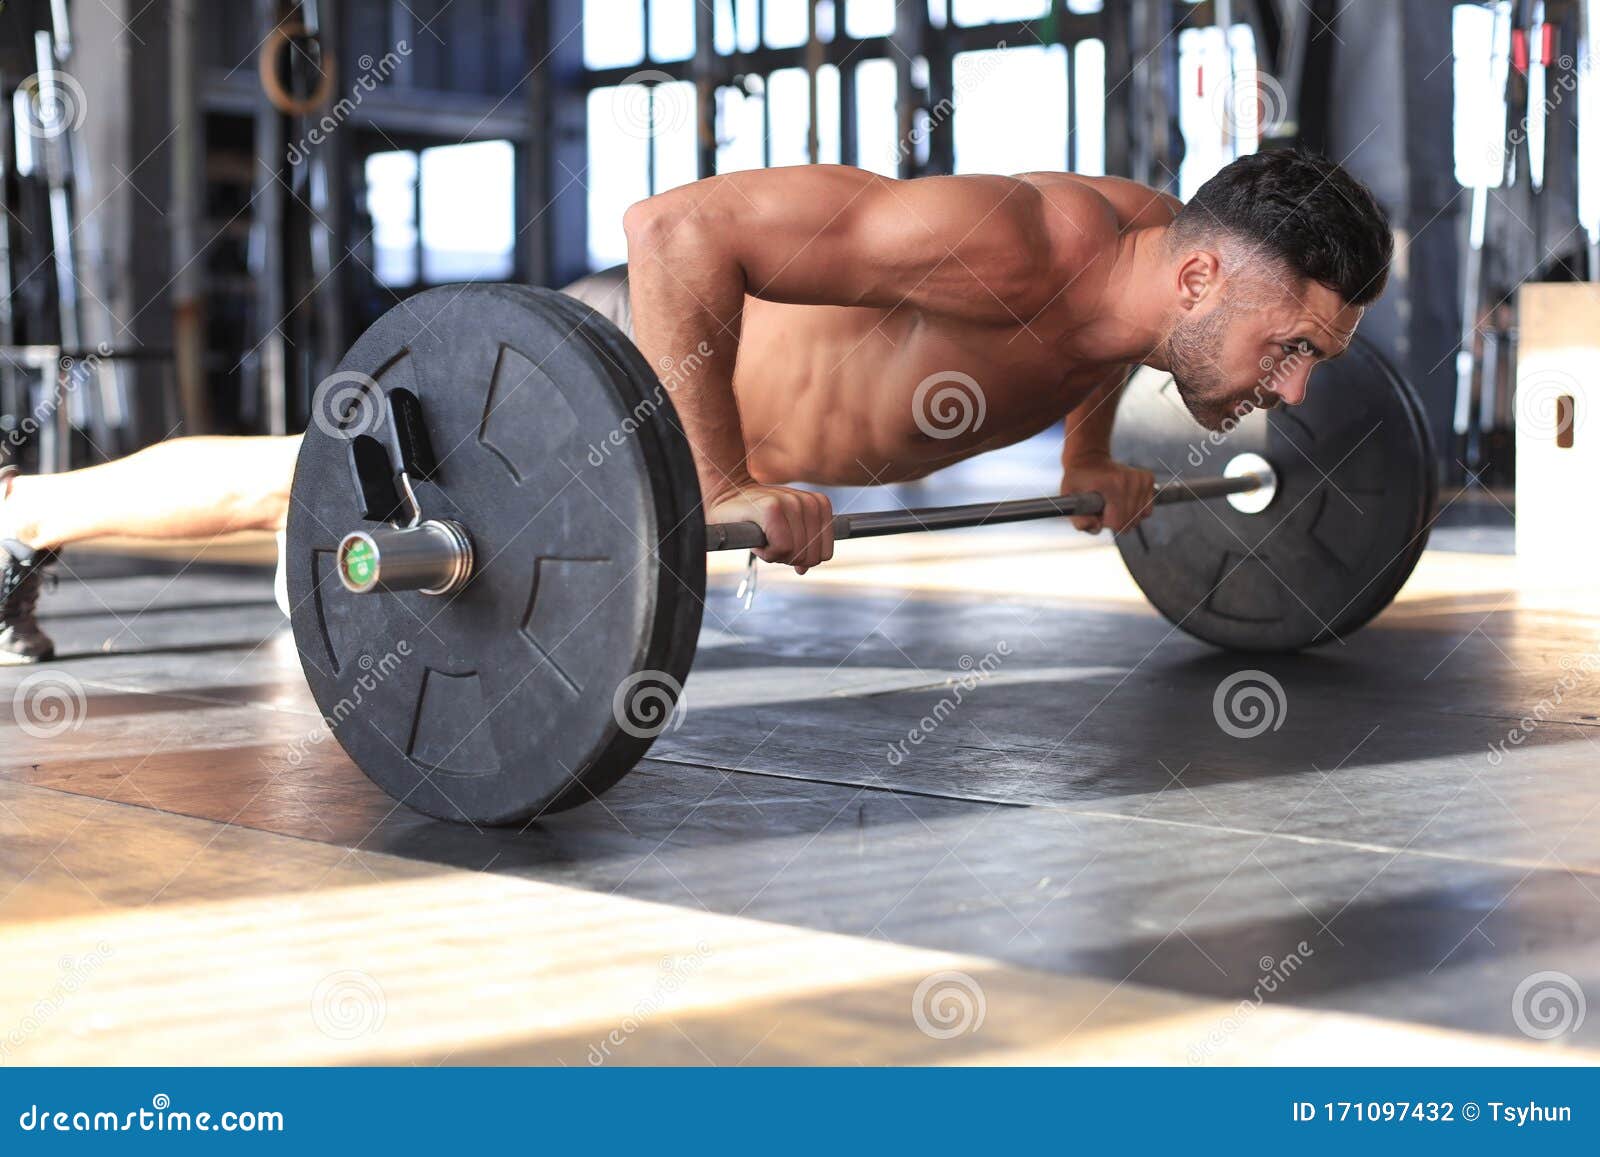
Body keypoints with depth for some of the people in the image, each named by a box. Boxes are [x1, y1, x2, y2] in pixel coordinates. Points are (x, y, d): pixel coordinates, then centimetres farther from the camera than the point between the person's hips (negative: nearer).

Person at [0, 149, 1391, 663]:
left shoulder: (1152, 239, -15)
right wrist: (719, 487, -44)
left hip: (744, 406, 8)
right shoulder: (1009, 247, -42)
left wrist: (1090, 453, 9)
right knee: (301, 485, 11)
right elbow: (680, 227, -45)